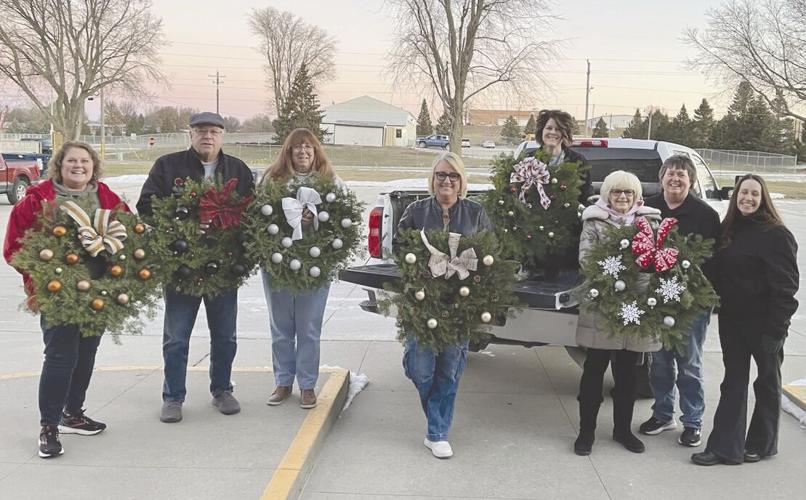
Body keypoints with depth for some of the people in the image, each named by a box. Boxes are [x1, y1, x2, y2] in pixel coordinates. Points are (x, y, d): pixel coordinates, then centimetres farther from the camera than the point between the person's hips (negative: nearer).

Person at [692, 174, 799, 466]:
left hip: (763, 322, -6)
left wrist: (775, 326, -20)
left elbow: (785, 285, -16)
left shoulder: (776, 234, -13)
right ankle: (725, 447, 11)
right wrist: (719, 307, 3)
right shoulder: (729, 230, 7)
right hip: (732, 320, 6)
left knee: (767, 382, 11)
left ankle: (762, 444, 26)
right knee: (733, 382, 8)